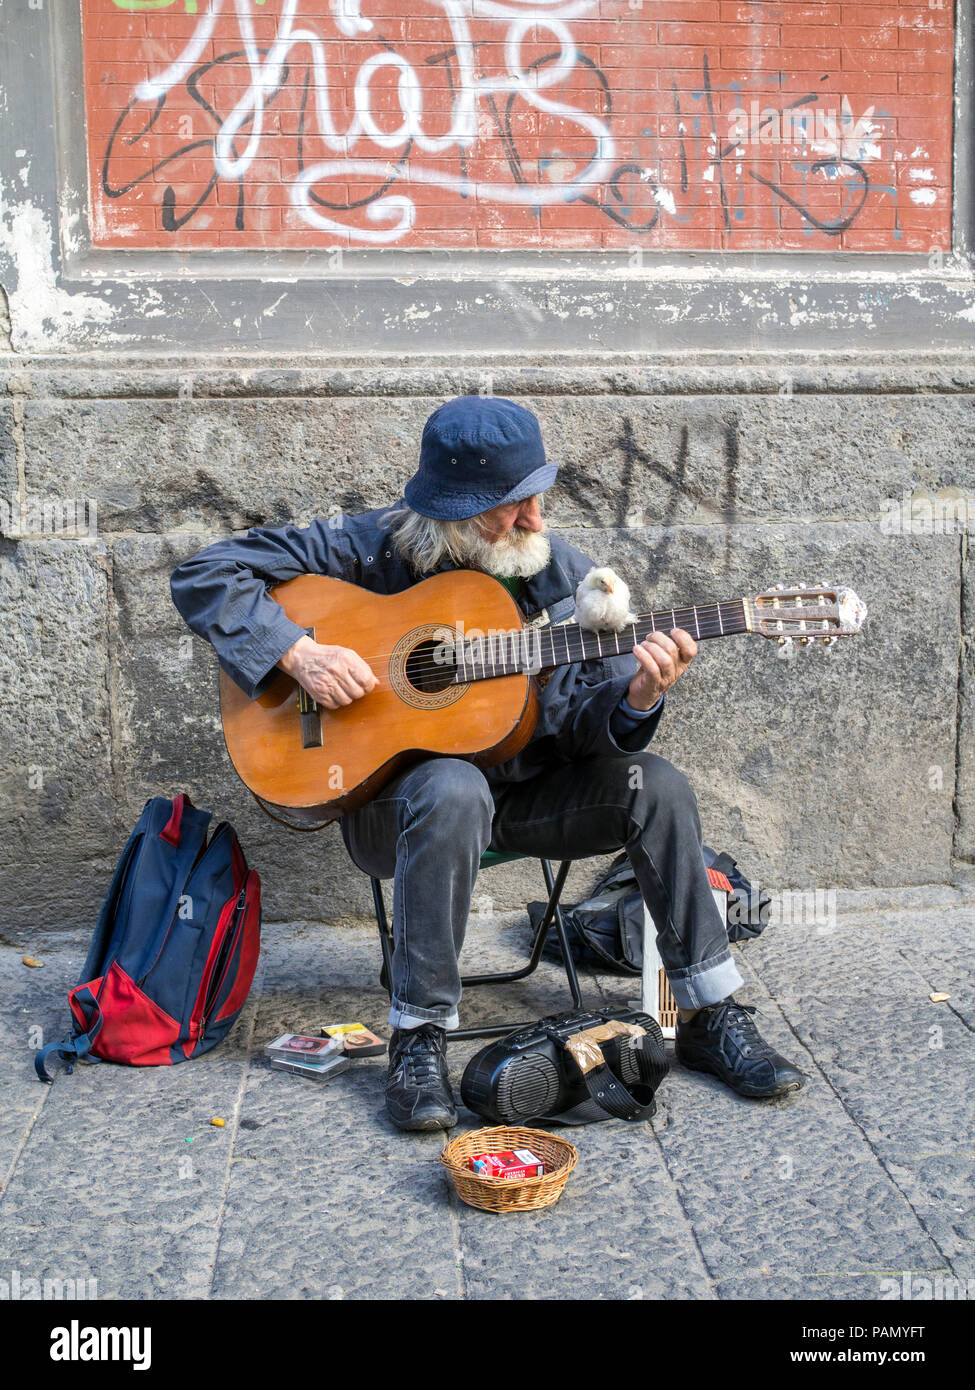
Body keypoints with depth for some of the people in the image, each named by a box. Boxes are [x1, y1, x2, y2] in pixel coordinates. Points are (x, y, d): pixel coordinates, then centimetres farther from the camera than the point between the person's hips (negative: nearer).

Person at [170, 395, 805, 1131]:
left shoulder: (567, 577, -3)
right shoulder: (375, 548, -12)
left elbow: (581, 724, -6)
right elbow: (205, 575, -11)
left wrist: (636, 698, -28)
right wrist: (298, 652, -25)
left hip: (525, 788, 4)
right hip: (393, 789, -4)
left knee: (657, 785, -19)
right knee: (455, 790, -38)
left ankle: (712, 1015, -5)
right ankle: (419, 1037, -24)